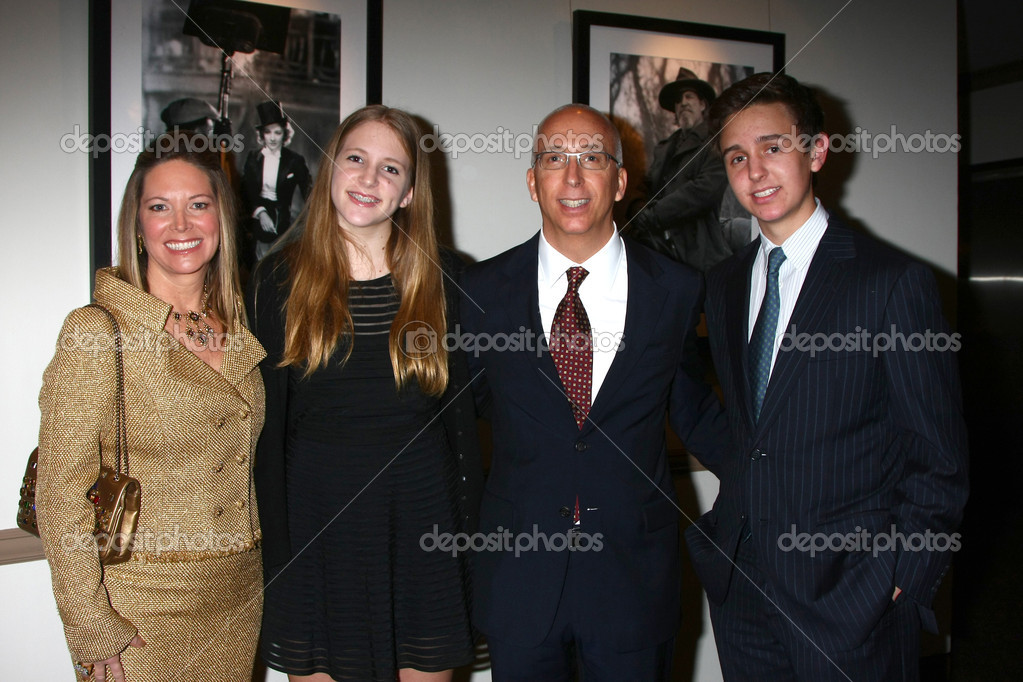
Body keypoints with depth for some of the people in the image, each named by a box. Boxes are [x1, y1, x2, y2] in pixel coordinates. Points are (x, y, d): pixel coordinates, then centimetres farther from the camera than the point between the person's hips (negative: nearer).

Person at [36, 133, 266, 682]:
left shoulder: (238, 324, 3)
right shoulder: (98, 332, -14)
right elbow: (61, 494, -13)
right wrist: (90, 627, -14)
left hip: (239, 596, 5)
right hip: (141, 607, -5)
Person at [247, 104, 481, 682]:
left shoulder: (441, 276, 2)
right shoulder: (282, 277, -1)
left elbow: (461, 407, 4)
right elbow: (268, 422, 0)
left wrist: (470, 526, 1)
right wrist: (275, 545, -2)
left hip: (421, 511, 1)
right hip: (317, 516, 0)